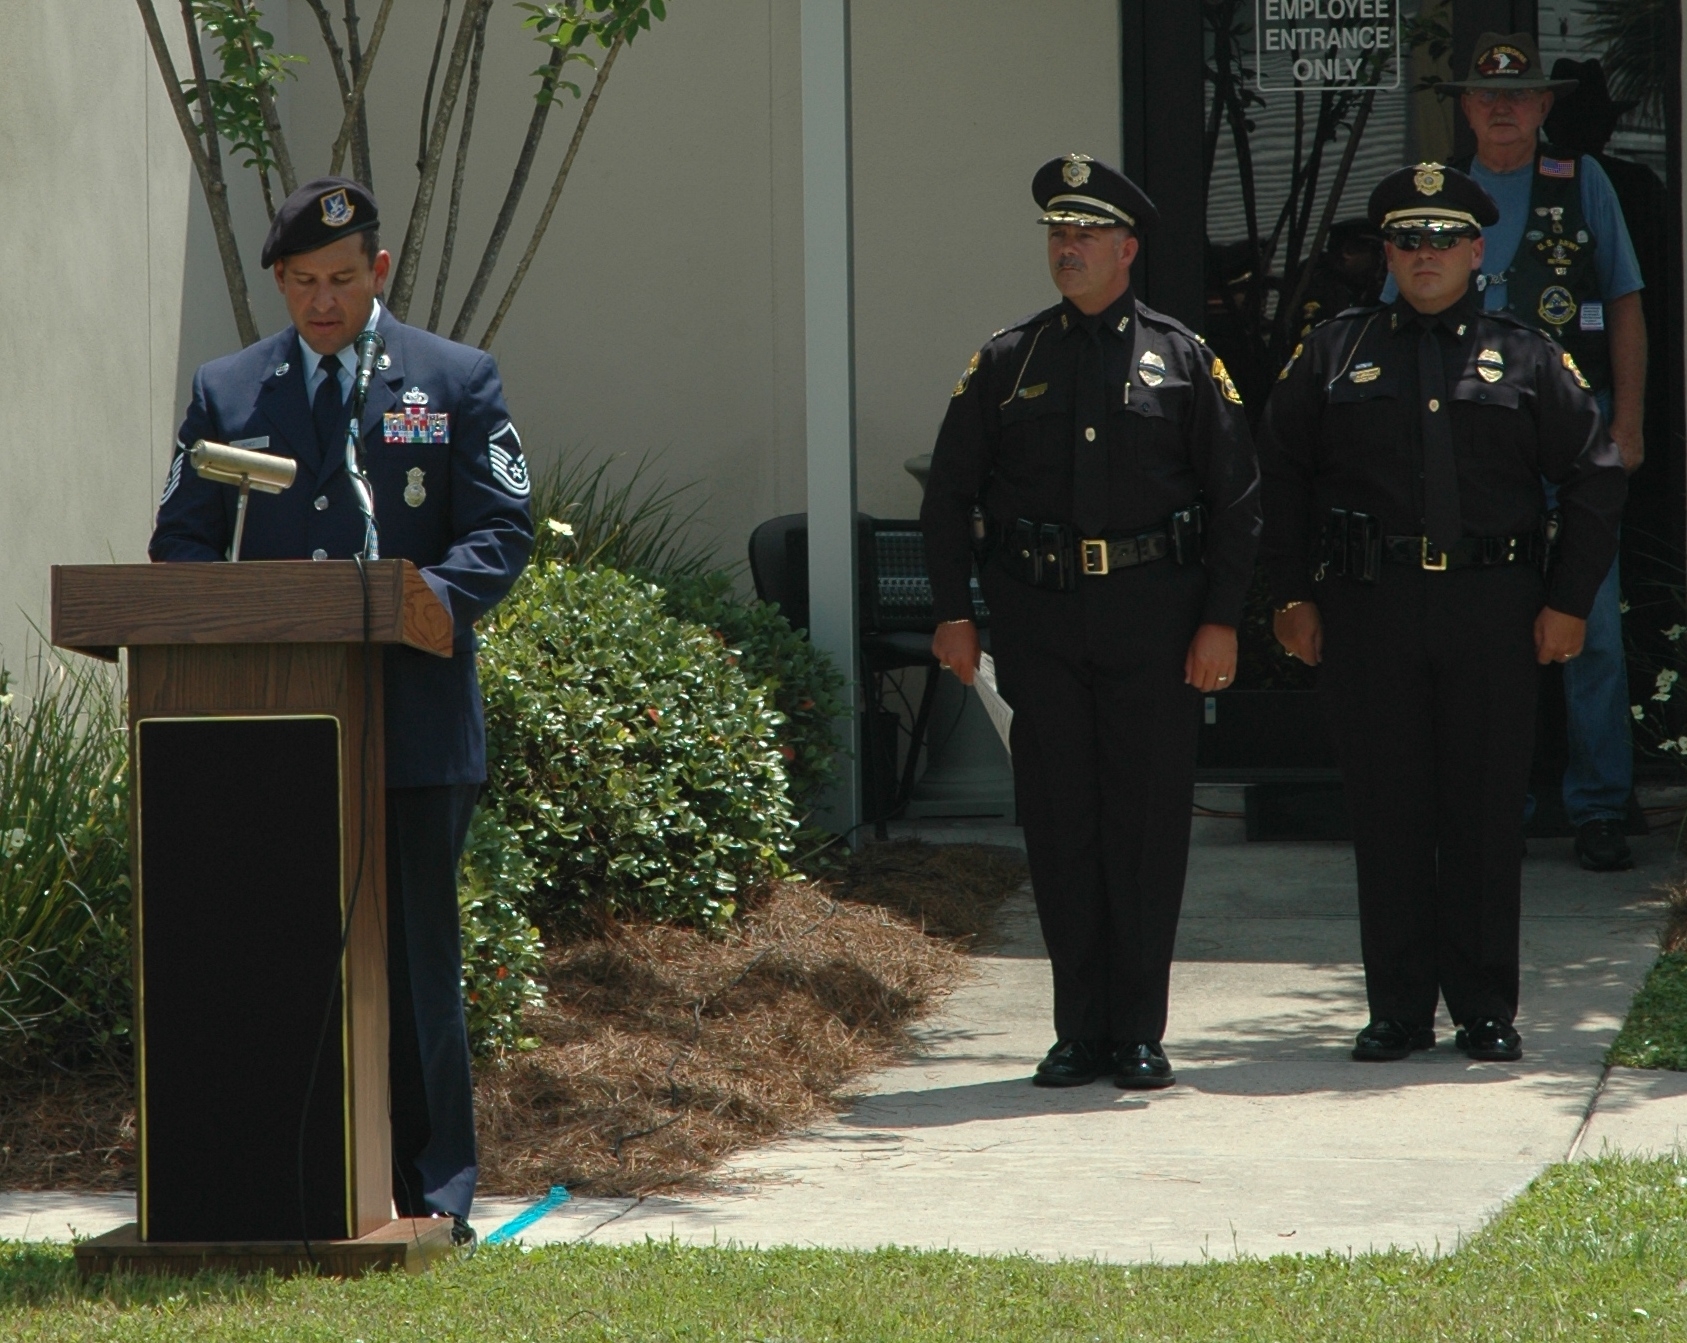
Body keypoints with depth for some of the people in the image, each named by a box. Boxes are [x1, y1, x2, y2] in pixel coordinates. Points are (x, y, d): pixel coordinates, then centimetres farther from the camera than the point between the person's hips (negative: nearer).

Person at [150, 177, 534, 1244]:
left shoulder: (456, 382, 8)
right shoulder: (227, 393, 14)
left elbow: (502, 533, 2)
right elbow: (181, 539, 11)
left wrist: (427, 599, -18)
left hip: (414, 723, -2)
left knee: (416, 959, 0)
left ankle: (432, 1198, 5)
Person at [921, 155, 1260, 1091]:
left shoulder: (1183, 359, 5)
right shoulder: (1006, 362, 9)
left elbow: (1235, 498, 4)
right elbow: (949, 495, 11)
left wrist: (1220, 621, -4)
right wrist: (953, 614, 3)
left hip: (1153, 620, -1)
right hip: (1040, 619, 2)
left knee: (1149, 822, -1)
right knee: (1059, 826, 2)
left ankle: (1139, 1037, 6)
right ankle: (1080, 1031, 10)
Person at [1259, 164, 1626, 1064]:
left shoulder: (1527, 359, 8)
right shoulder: (1333, 355, 9)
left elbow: (1595, 477, 9)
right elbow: (1278, 473, 10)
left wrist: (1568, 603, 2)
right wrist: (1291, 595, 3)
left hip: (1492, 612, 0)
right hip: (1366, 610, 0)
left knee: (1487, 812, 2)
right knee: (1386, 813, 2)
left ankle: (1486, 1010, 10)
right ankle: (1397, 1010, 9)